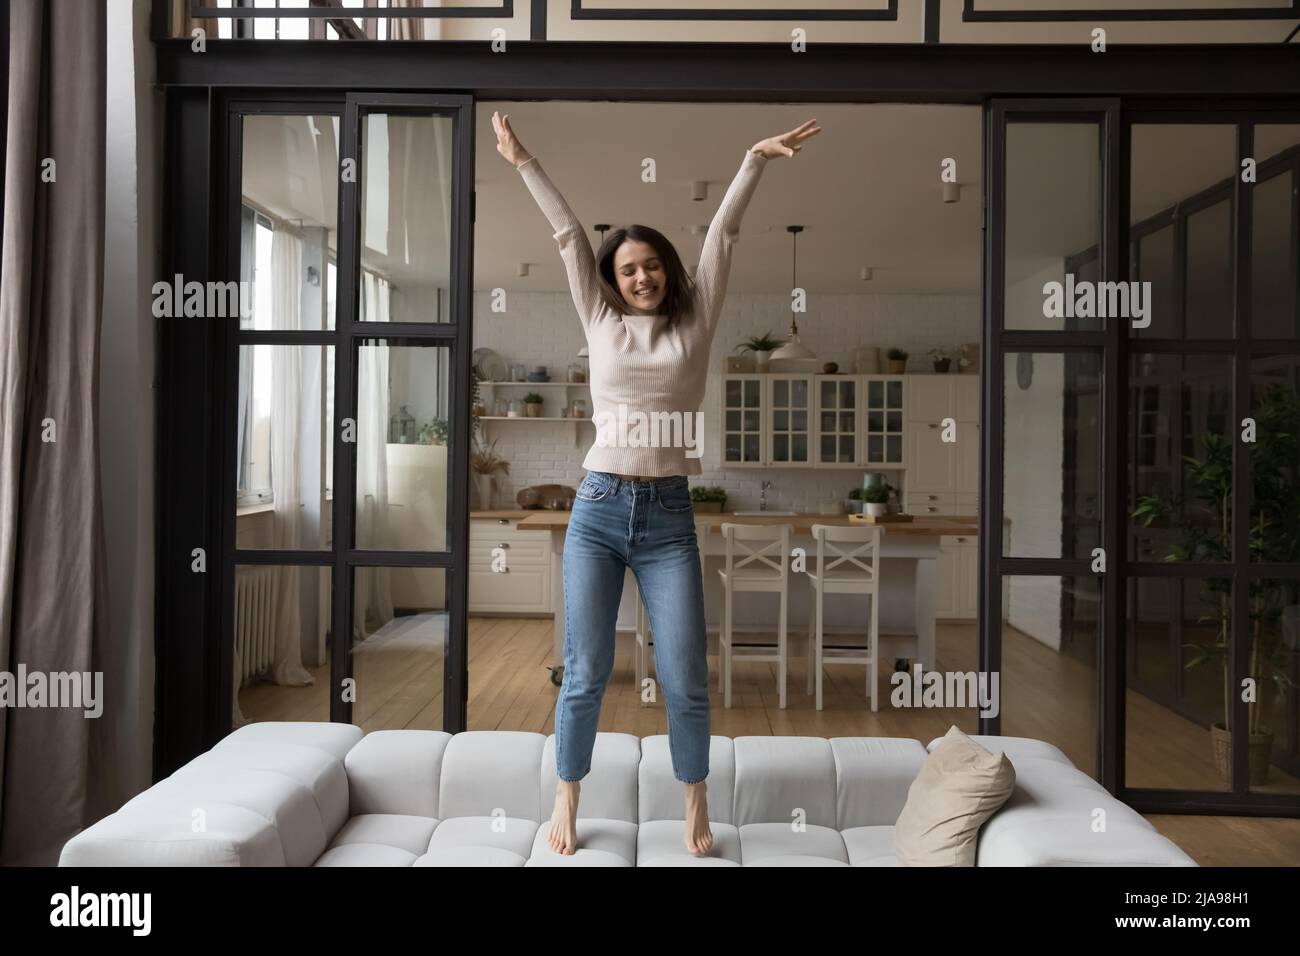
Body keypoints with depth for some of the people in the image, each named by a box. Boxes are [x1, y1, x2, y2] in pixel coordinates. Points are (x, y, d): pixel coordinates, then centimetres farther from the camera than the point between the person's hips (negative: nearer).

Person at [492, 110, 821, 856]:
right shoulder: (602, 323, 10)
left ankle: (696, 808, 22)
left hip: (668, 516, 0)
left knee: (686, 677, 1)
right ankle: (566, 803, 25)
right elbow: (569, 233, 11)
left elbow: (724, 234, 5)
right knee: (586, 673, 4)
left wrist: (756, 158, 2)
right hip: (598, 510, 1)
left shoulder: (694, 322, 9)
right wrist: (524, 163, 15)